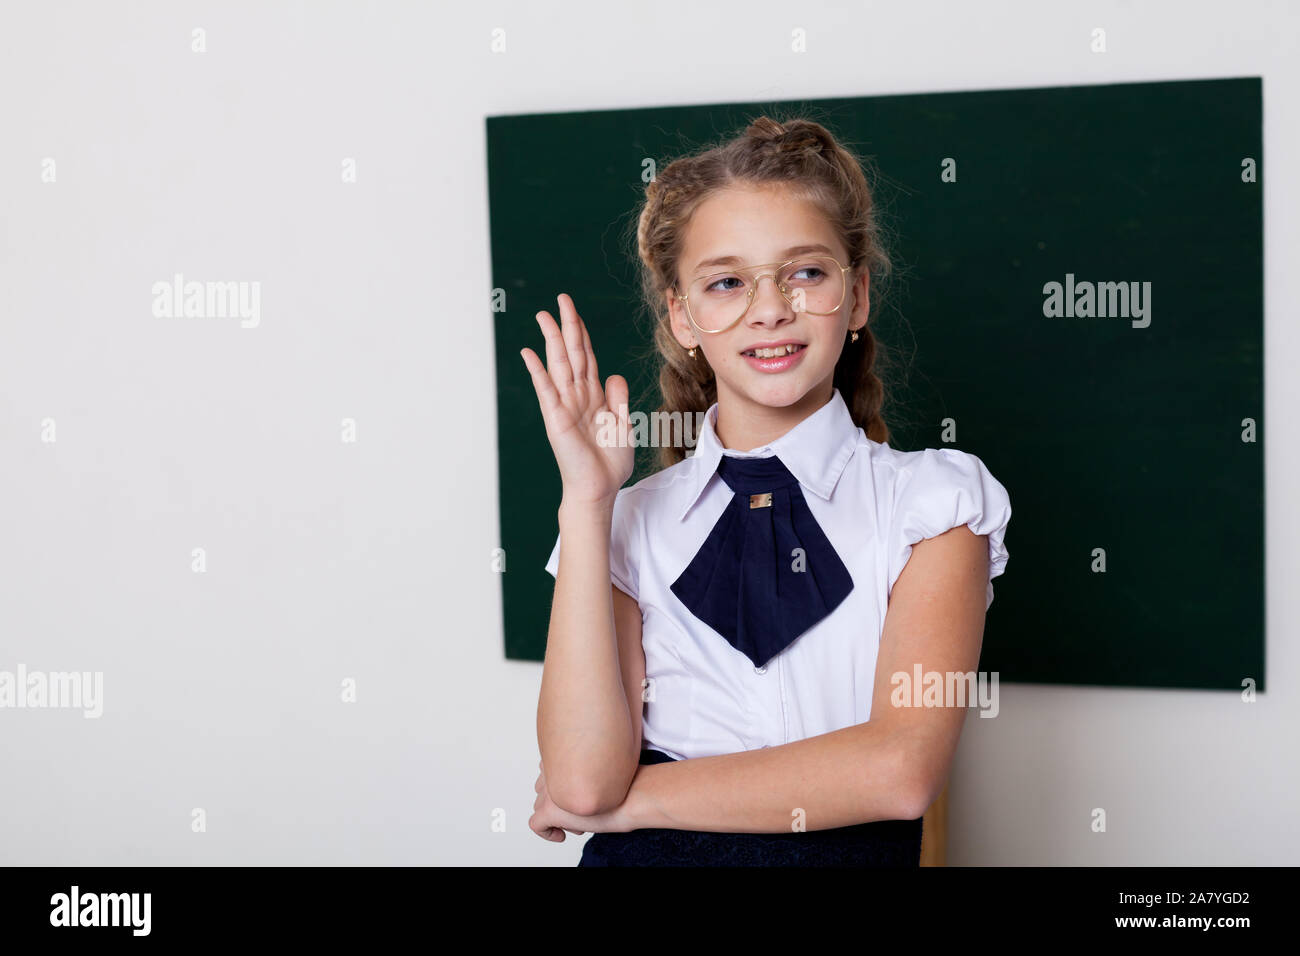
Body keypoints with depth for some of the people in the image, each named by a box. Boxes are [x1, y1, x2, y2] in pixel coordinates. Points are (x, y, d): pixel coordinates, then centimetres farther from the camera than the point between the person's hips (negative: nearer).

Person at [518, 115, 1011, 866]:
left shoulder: (935, 499, 2)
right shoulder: (634, 522, 6)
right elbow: (583, 779, -7)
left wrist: (627, 800, -6)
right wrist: (587, 501, -6)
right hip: (649, 858, 1)